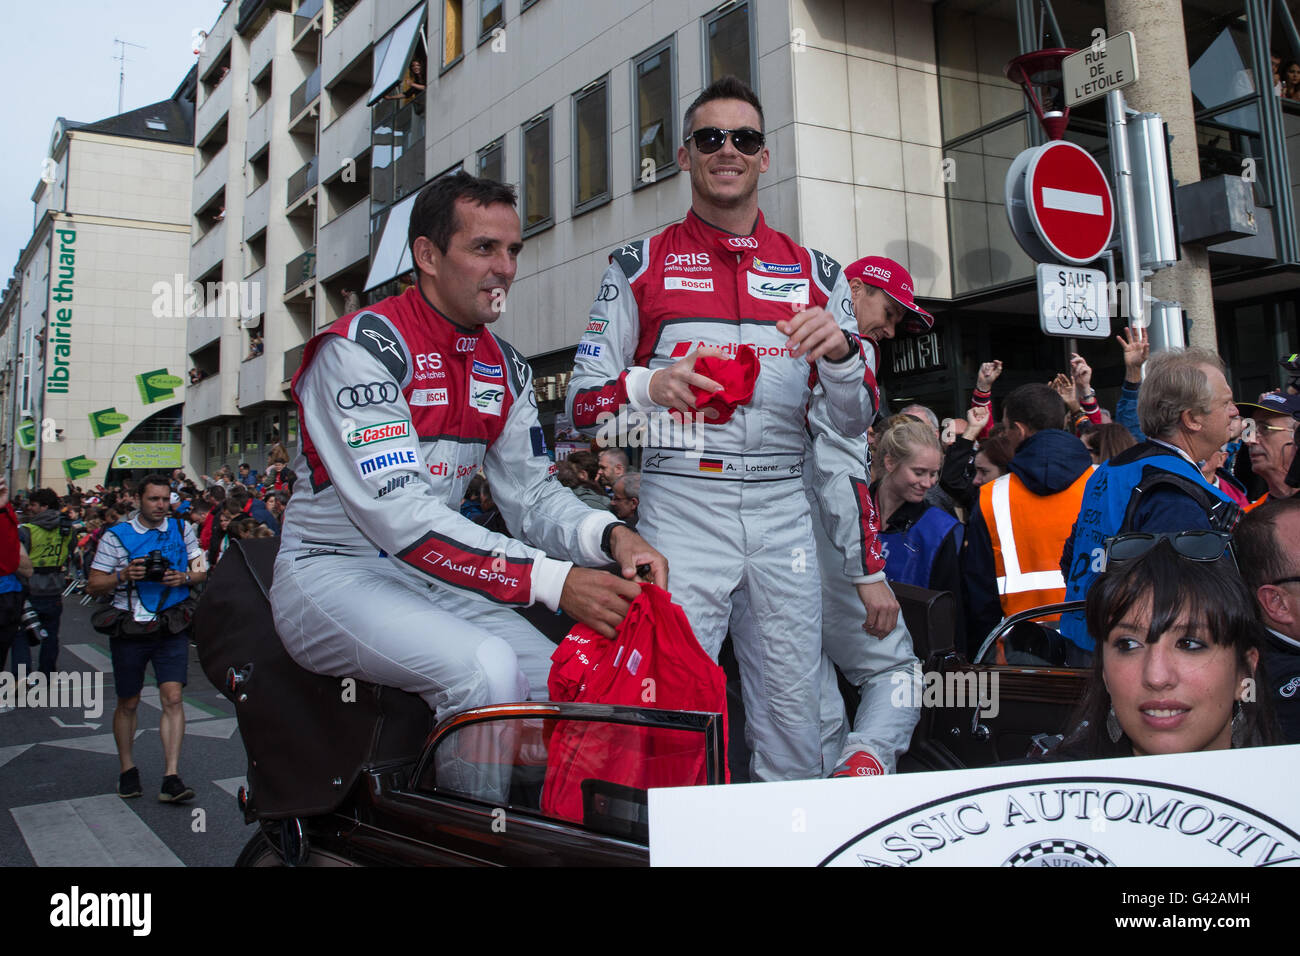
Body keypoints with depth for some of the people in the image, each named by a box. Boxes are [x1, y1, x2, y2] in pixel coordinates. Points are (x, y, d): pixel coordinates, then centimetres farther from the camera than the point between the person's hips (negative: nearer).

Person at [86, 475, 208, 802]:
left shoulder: (182, 530, 7)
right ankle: (128, 770, 27)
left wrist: (185, 577, -12)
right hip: (130, 631, 0)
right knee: (128, 703, 10)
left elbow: (202, 572, 10)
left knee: (173, 698, -10)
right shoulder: (116, 536, 1)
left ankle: (171, 778, -10)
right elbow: (94, 585, 0)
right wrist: (123, 575, -18)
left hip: (171, 629, 1)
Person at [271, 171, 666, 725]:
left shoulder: (505, 369, 8)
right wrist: (553, 580, -32)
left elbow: (531, 492, 6)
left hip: (436, 579, 7)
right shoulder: (363, 347, -16)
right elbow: (399, 513, -26)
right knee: (487, 669, -31)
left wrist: (610, 535, -18)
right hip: (336, 575, -6)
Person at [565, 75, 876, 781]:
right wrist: (651, 386, -16)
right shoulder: (639, 266, 9)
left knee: (794, 710, 5)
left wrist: (840, 352, -9)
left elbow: (851, 421, 12)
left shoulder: (816, 272, 14)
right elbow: (581, 405, 5)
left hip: (783, 506, 3)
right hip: (680, 504, -2)